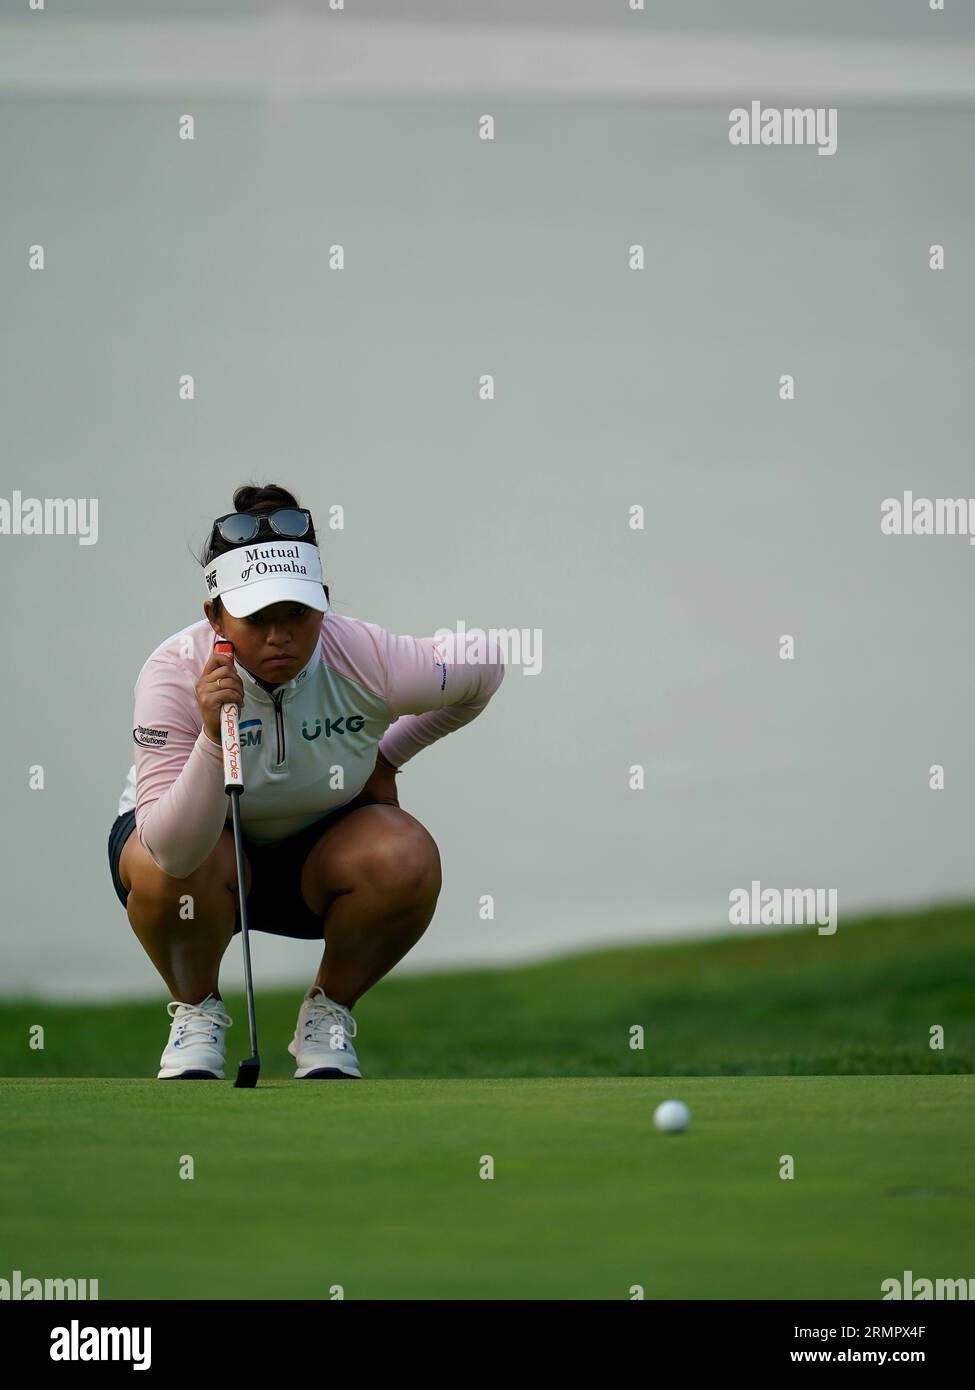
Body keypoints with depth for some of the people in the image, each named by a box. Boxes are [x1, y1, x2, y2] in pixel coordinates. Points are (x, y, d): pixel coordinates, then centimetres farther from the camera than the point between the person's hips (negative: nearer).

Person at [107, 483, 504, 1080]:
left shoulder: (364, 658, -24)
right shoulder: (175, 672, -29)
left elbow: (485, 666, -1)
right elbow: (173, 850, -39)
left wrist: (387, 756, 1)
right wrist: (213, 738, -52)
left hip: (319, 855, 2)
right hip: (193, 838, -2)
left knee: (409, 860, -30)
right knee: (174, 869, -37)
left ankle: (329, 1013, -2)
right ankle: (197, 1013, -4)